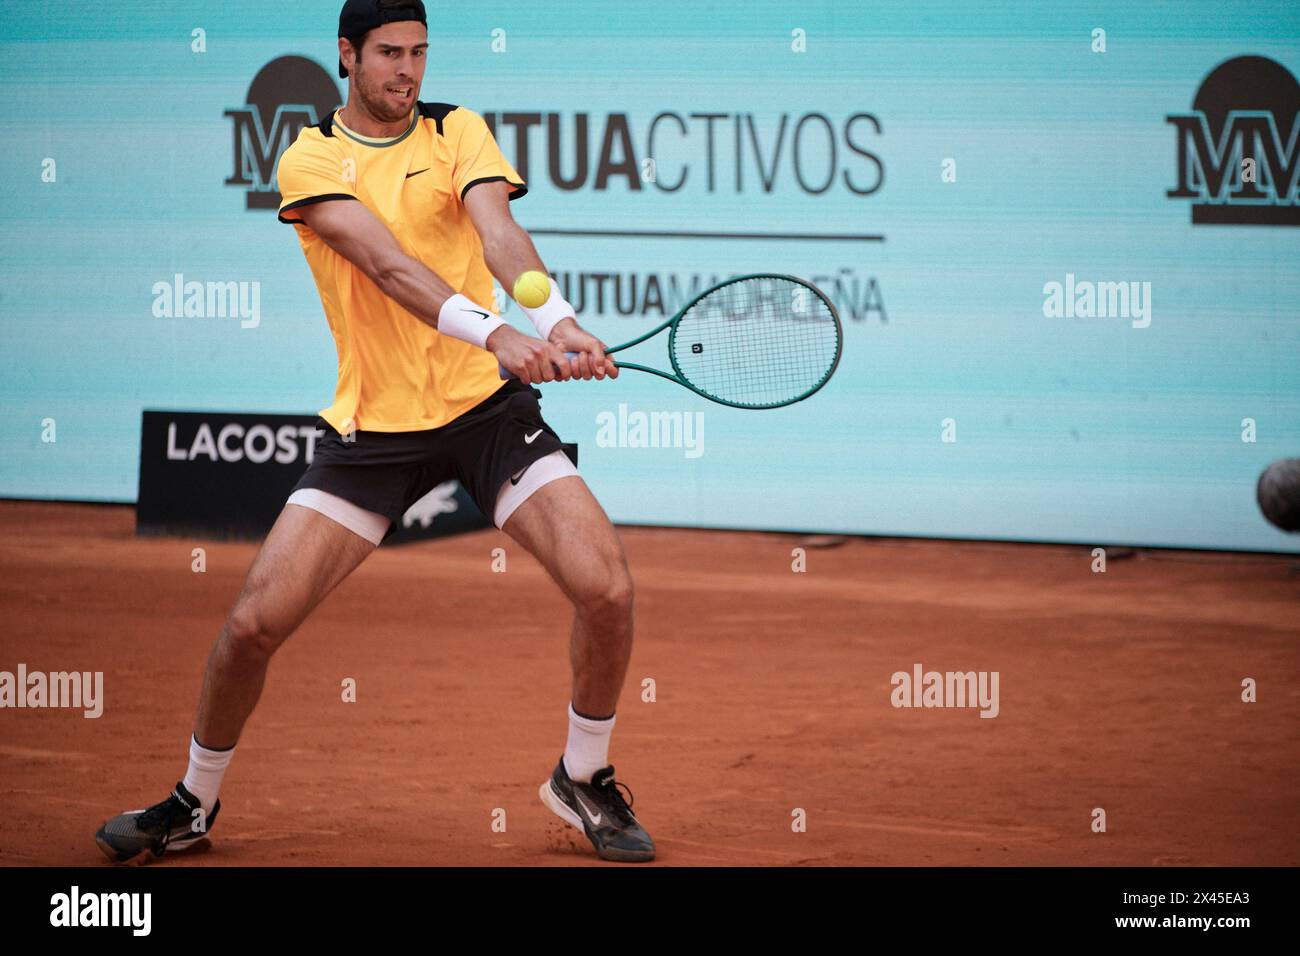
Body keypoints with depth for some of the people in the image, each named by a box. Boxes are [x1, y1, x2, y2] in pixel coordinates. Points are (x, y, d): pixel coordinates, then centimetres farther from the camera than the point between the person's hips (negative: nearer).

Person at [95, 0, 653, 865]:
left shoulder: (459, 132, 3)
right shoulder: (310, 160, -3)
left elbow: (499, 233, -16)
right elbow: (387, 263, -20)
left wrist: (558, 320, -37)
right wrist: (493, 333, -36)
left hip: (487, 407, 1)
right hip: (372, 426, -1)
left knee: (607, 589, -14)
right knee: (255, 622, -6)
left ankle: (584, 778, 11)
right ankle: (196, 802, 19)